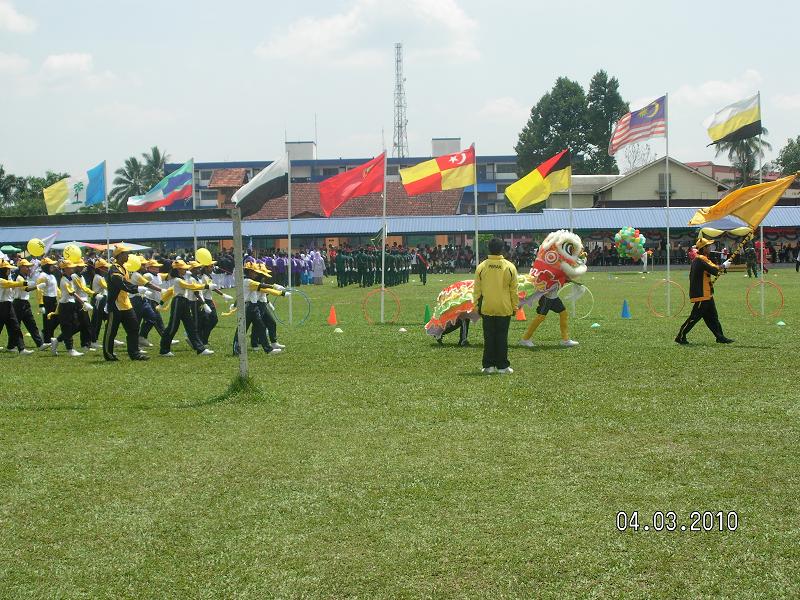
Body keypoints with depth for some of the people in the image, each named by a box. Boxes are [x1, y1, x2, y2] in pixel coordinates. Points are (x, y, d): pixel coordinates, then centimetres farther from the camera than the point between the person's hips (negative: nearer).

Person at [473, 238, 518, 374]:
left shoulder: (481, 267, -4)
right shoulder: (510, 267, -5)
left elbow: (477, 290, 2)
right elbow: (514, 290, 0)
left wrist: (477, 306, 12)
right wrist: (515, 306, 10)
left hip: (486, 308, 1)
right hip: (504, 309, -1)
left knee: (488, 337, 7)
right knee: (502, 337, 5)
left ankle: (489, 365, 9)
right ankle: (502, 366, 7)